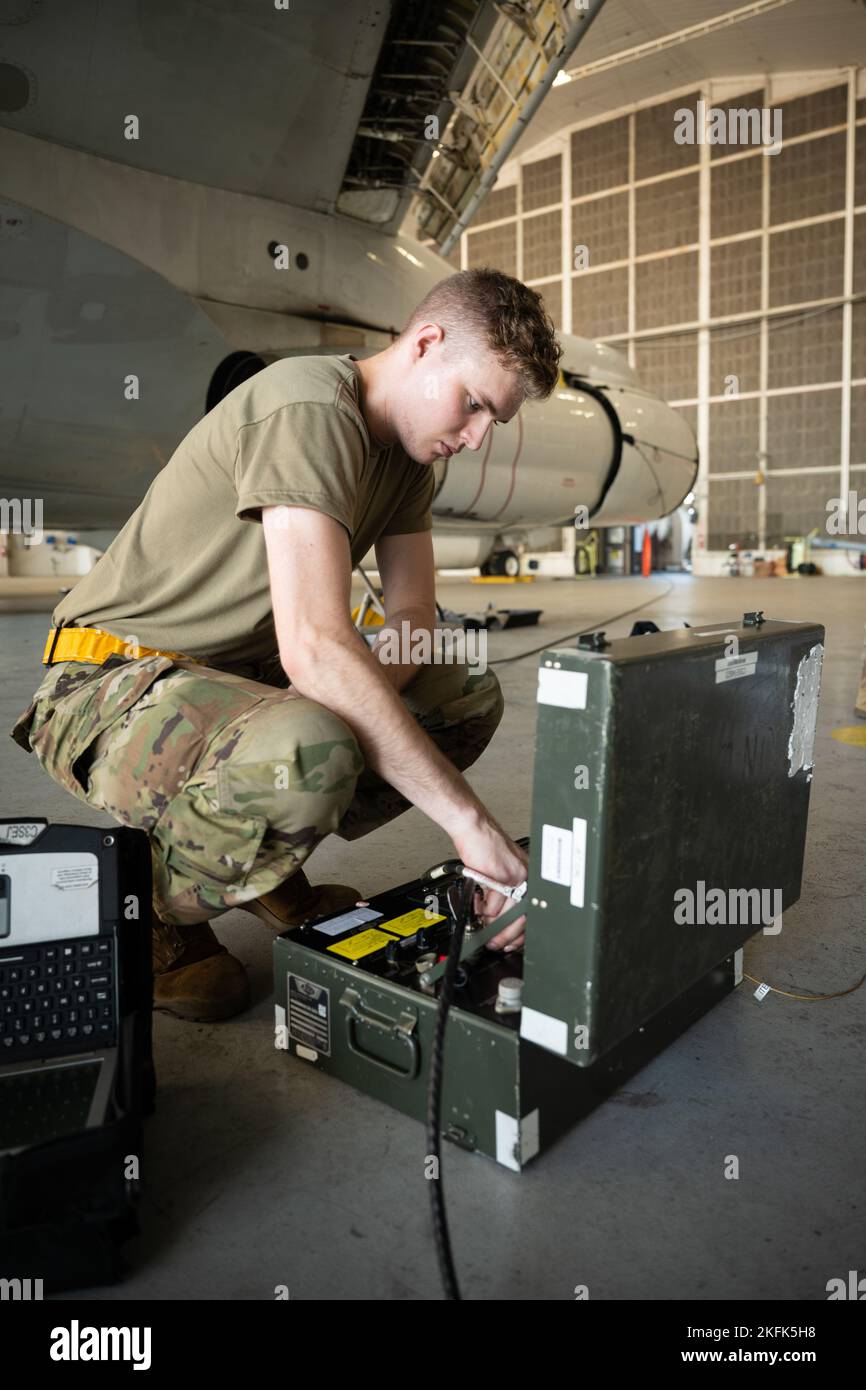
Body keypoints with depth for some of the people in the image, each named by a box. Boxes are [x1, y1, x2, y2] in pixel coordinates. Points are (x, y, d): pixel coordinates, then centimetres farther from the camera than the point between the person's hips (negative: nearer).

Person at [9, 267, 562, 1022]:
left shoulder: (407, 447, 6)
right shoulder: (311, 409, -23)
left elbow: (414, 618, 4)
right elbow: (314, 646, -35)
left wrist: (357, 702, -18)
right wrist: (470, 821, -33)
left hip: (242, 674, 9)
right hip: (113, 682, -8)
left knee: (469, 695, 0)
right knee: (307, 754, -39)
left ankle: (266, 866, 9)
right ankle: (150, 912, -7)